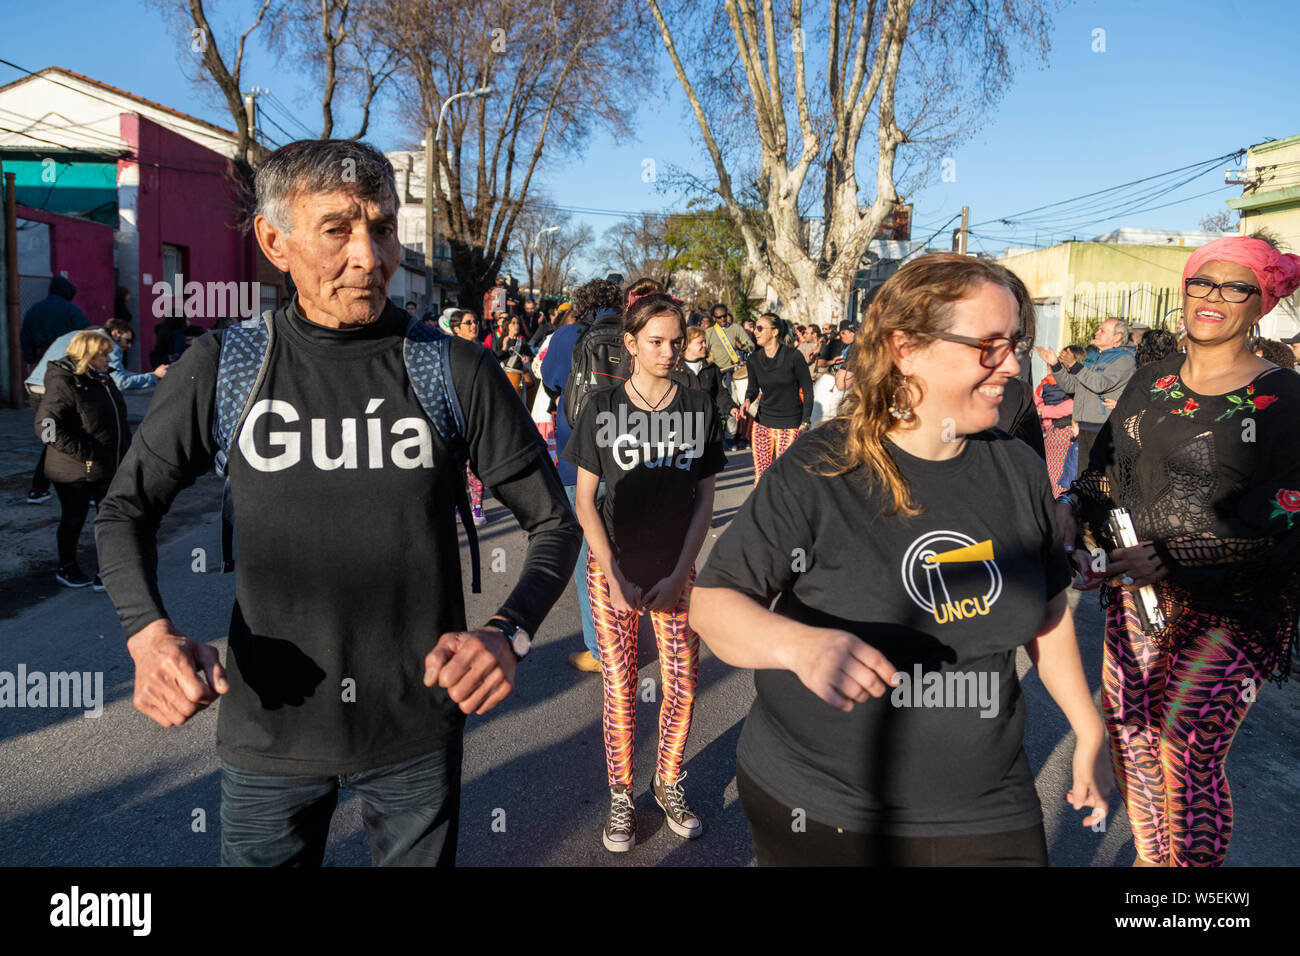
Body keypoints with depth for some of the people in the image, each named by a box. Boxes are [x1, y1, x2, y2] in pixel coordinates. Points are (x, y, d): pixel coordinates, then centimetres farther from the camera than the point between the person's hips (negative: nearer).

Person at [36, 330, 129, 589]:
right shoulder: (63, 384, -19)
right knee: (74, 519, 10)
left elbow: (118, 420, 22)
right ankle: (67, 568, 29)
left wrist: (126, 449, 13)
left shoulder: (103, 380, 9)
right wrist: (84, 454, -26)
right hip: (76, 472, -7)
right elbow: (46, 427, -26)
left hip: (109, 467, 7)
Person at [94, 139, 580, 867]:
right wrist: (149, 631, -13)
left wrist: (509, 632, -21)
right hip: (270, 728, 1)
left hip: (420, 726, 0)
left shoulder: (457, 370, -10)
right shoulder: (225, 368, -6)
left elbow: (554, 522, -3)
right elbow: (129, 507, 5)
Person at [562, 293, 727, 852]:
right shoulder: (603, 409, -4)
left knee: (682, 686, 6)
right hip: (613, 568, -1)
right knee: (620, 688, 5)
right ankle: (620, 796, 24)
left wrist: (679, 574, -7)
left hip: (675, 570, 2)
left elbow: (704, 499, 2)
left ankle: (668, 784, 30)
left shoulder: (699, 408, 1)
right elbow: (585, 501, -2)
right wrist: (613, 576, -11)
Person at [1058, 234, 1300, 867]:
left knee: (1187, 755, -10)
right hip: (1138, 588, 5)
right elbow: (1106, 469, 14)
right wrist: (1073, 508, -8)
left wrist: (1171, 560, -22)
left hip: (1228, 606, -5)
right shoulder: (1150, 382, 9)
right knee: (1126, 727, 10)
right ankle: (1148, 855, 32)